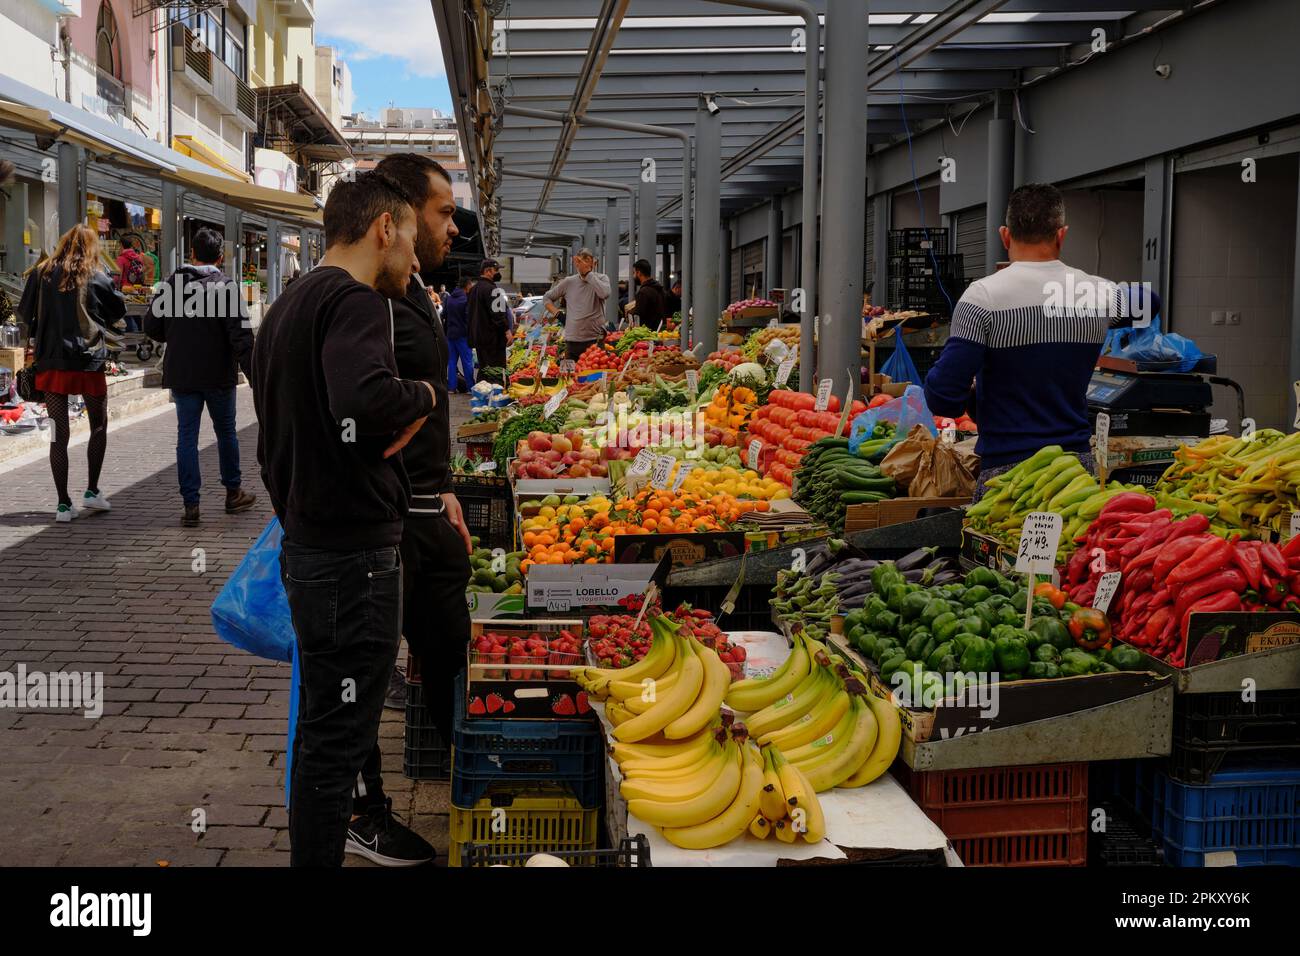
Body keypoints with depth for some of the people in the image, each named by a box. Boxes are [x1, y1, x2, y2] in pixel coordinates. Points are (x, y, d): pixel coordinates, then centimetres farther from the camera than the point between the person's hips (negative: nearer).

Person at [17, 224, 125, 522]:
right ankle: (92, 491, 11)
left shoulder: (41, 274, 3)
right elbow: (120, 314, 5)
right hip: (89, 360, -2)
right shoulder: (97, 277, -3)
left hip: (51, 361, 2)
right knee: (99, 426, 16)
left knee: (58, 435, 4)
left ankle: (64, 504, 2)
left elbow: (24, 312, 11)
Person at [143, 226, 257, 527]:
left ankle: (190, 505, 1)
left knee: (187, 436, 5)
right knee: (226, 432, 15)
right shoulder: (226, 287, -10)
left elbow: (152, 327, 5)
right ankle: (233, 493, 27)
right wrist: (253, 374, -16)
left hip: (181, 375, 2)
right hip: (219, 375, -2)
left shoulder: (172, 284, 1)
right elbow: (241, 335, -16)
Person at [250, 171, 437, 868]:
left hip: (306, 544, 10)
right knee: (336, 739, -1)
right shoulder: (353, 302, -15)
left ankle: (315, 848, 32)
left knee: (323, 729, 20)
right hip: (353, 556, -10)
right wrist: (423, 394, -16)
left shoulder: (286, 307, 16)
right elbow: (364, 399, -35)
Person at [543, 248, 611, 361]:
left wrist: (588, 272, -18)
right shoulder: (568, 282, 9)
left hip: (595, 339, -3)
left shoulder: (601, 279, 2)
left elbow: (604, 293, -22)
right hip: (572, 340, 3)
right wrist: (556, 312, 4)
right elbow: (547, 297, 21)